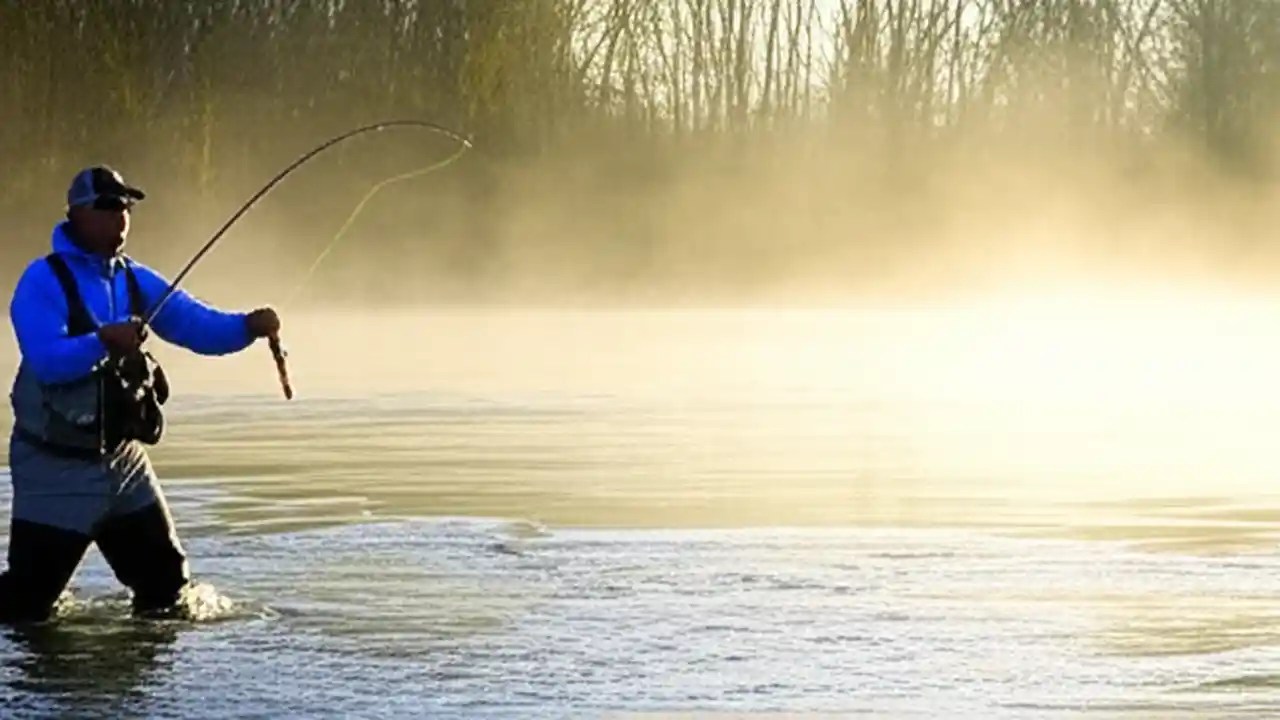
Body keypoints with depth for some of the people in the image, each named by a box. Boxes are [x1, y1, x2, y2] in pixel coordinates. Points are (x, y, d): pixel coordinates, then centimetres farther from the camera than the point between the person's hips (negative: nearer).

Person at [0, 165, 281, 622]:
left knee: (166, 582, 13)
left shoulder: (136, 281, 8)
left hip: (122, 460, 7)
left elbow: (198, 325, 2)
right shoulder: (44, 280, -13)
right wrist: (103, 341, -40)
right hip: (56, 465, -7)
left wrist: (249, 326, -17)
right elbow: (46, 360, -25)